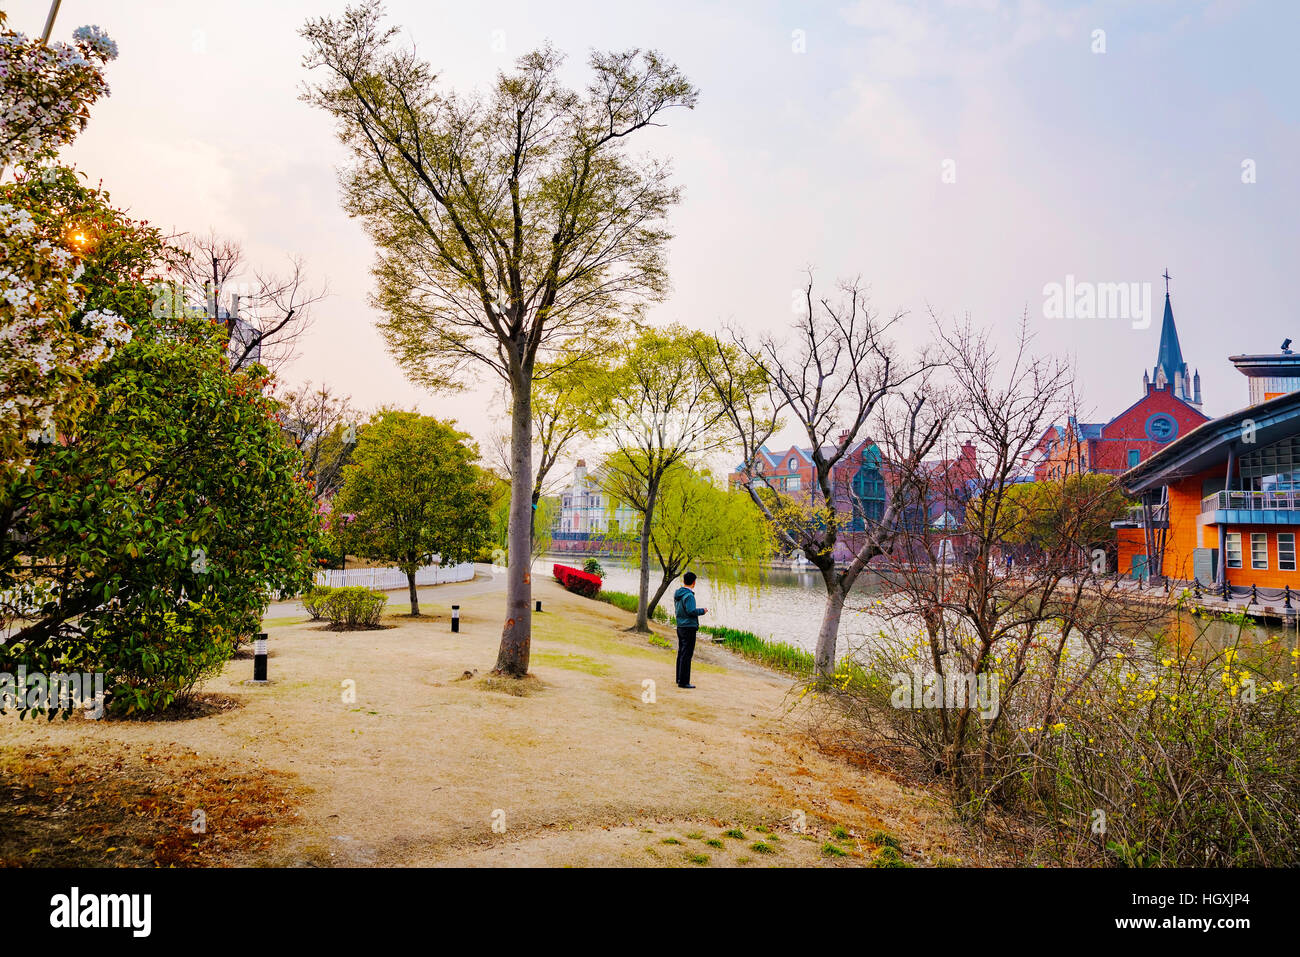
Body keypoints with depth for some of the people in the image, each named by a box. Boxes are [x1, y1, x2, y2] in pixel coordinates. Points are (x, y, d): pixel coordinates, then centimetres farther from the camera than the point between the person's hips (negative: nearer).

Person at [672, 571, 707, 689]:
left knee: (681, 653, 16)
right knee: (686, 655, -5)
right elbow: (691, 611, -23)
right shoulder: (688, 595, -17)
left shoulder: (677, 594, 9)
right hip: (689, 627, -9)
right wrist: (702, 610, -6)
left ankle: (679, 678, 23)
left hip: (680, 626, 9)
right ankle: (683, 681, -3)